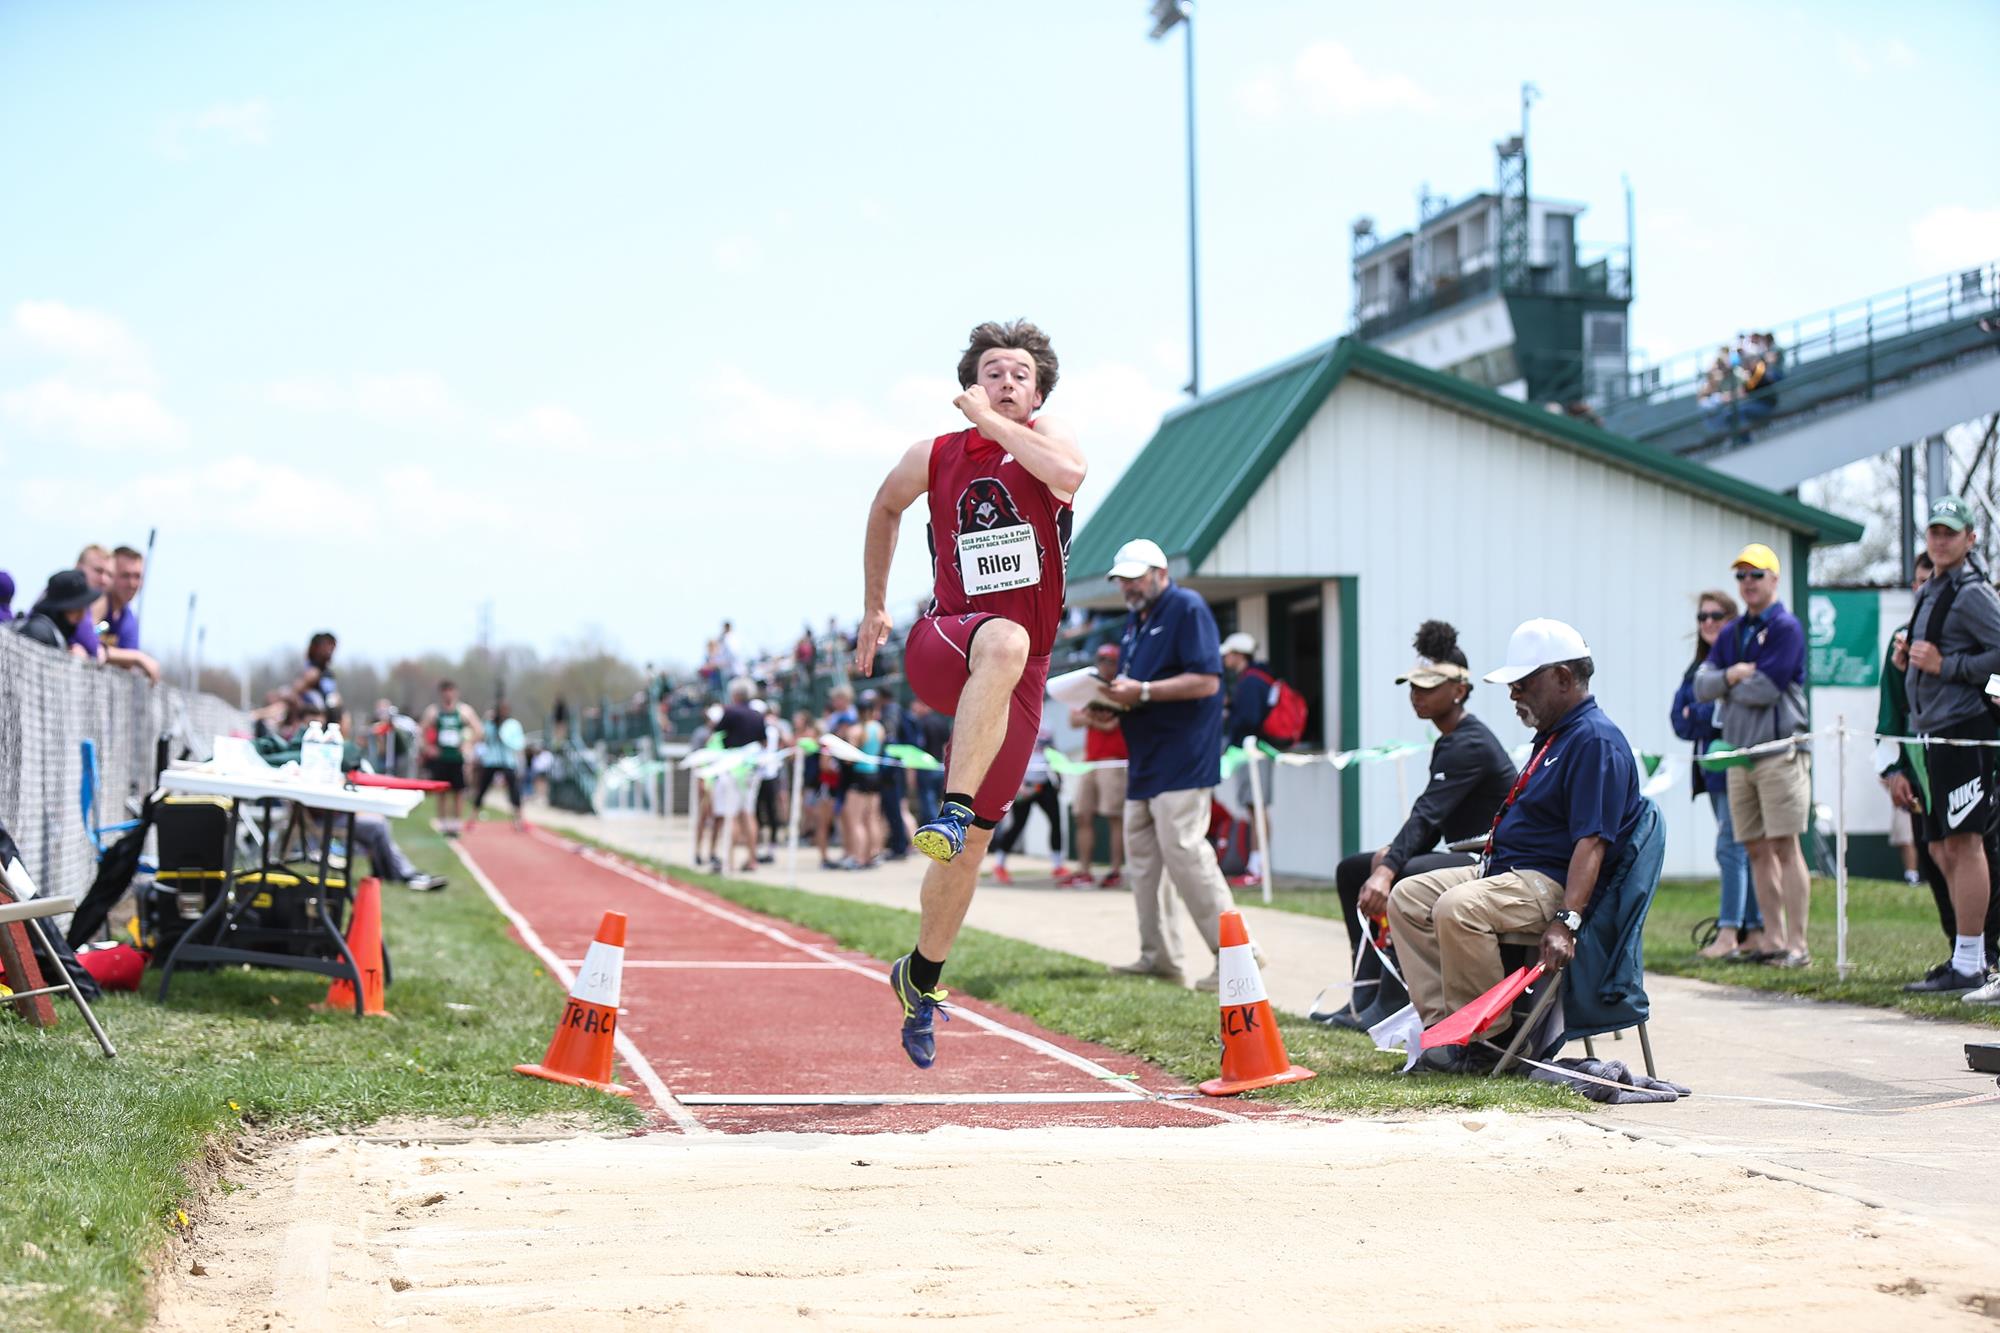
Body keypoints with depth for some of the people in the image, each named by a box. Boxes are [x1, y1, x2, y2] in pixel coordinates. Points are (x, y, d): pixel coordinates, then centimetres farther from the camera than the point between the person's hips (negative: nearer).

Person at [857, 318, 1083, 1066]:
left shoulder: (1047, 438, 0)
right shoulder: (933, 458, 4)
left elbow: (1068, 474, -26)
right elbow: (884, 508, 25)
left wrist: (991, 420, -18)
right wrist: (874, 605, 27)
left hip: (1021, 675, 2)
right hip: (943, 646, -1)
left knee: (974, 841, 5)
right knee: (1004, 641, -39)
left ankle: (920, 976, 25)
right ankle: (951, 811, -40)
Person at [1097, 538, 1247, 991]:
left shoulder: (1187, 609, -9)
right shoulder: (1134, 621, 19)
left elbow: (1206, 681, -18)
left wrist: (1141, 691, -22)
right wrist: (1113, 698, 2)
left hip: (1181, 759, -10)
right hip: (1144, 759, 10)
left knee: (1183, 851, -15)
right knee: (1142, 854, 9)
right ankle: (1158, 956, 14)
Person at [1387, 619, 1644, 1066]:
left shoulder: (1597, 741, -15)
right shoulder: (1554, 736, 19)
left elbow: (1592, 842, -24)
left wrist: (1565, 921, -30)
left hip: (1551, 881, -11)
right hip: (1507, 870, 11)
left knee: (1458, 908, -32)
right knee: (1408, 896, 1)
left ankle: (1485, 1035, -18)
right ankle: (1444, 1023, -8)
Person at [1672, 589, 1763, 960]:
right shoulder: (1697, 667, 17)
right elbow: (1678, 717, 10)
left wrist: (1694, 714, -8)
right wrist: (1710, 717, -10)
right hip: (1712, 766, 8)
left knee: (1730, 846, -12)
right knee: (1743, 850, 10)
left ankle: (1728, 933, -13)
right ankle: (1755, 932, 14)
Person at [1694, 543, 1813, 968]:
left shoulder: (1786, 627, -5)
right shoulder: (1731, 633, 17)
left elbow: (1767, 689, -15)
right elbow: (1701, 685, 8)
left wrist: (1728, 686, 1)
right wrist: (1732, 675, -10)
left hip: (1779, 751, -7)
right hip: (1739, 752, 7)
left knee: (1784, 848, -9)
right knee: (1756, 850, 6)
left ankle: (1796, 945, -9)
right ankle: (1774, 942, 10)